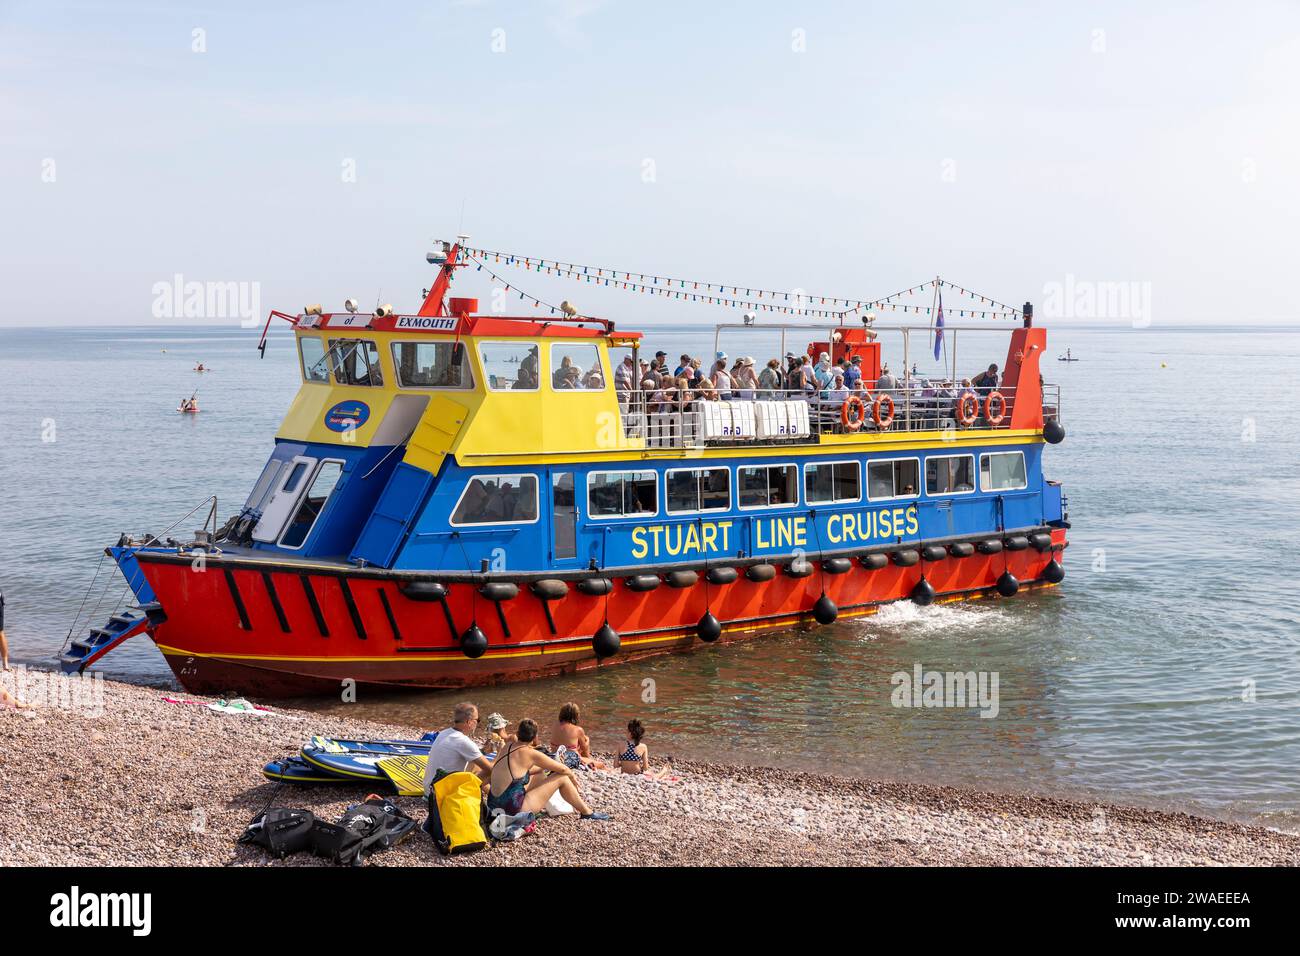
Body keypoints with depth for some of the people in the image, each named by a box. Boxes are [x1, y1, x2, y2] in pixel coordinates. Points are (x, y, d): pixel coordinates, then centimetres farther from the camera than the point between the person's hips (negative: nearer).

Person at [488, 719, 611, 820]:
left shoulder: (506, 749, 8)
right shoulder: (530, 753, -12)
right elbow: (562, 769, -1)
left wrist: (545, 768, 30)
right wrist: (573, 777, 19)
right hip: (514, 810, -8)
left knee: (540, 774, 26)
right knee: (561, 777, 2)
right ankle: (587, 813, 18)